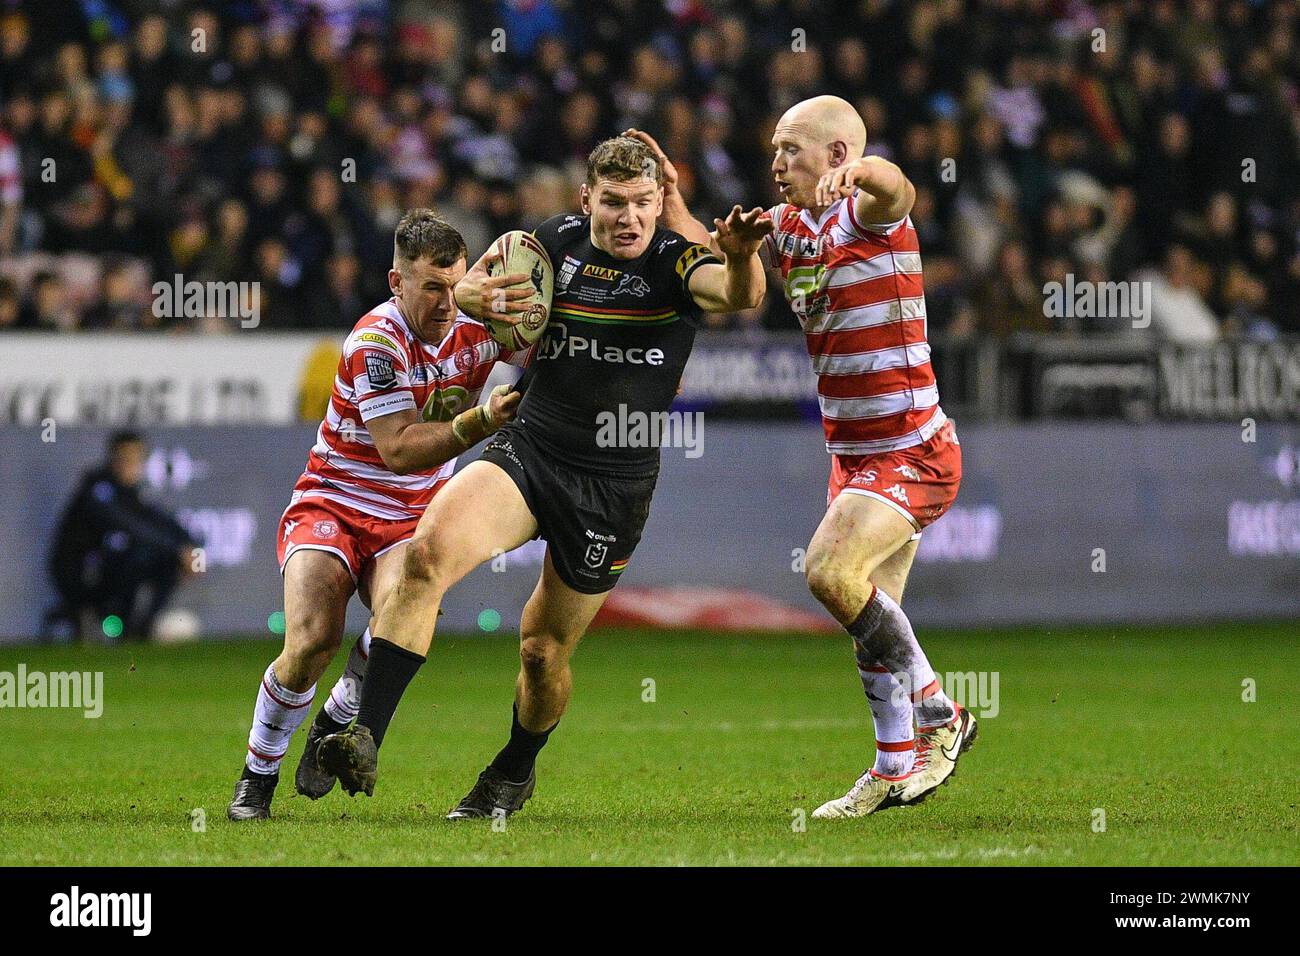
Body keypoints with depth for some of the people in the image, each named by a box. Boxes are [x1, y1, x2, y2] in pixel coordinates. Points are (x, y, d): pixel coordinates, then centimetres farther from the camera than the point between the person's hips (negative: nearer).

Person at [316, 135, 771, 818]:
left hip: (615, 488, -2)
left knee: (544, 649, 7)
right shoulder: (556, 244, 1)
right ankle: (365, 739, -28)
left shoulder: (676, 264, -8)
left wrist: (741, 256, -51)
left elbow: (739, 295, -27)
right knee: (429, 551, -26)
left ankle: (515, 771, 38)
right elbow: (466, 288, 9)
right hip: (527, 452, 2)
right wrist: (474, 293, -17)